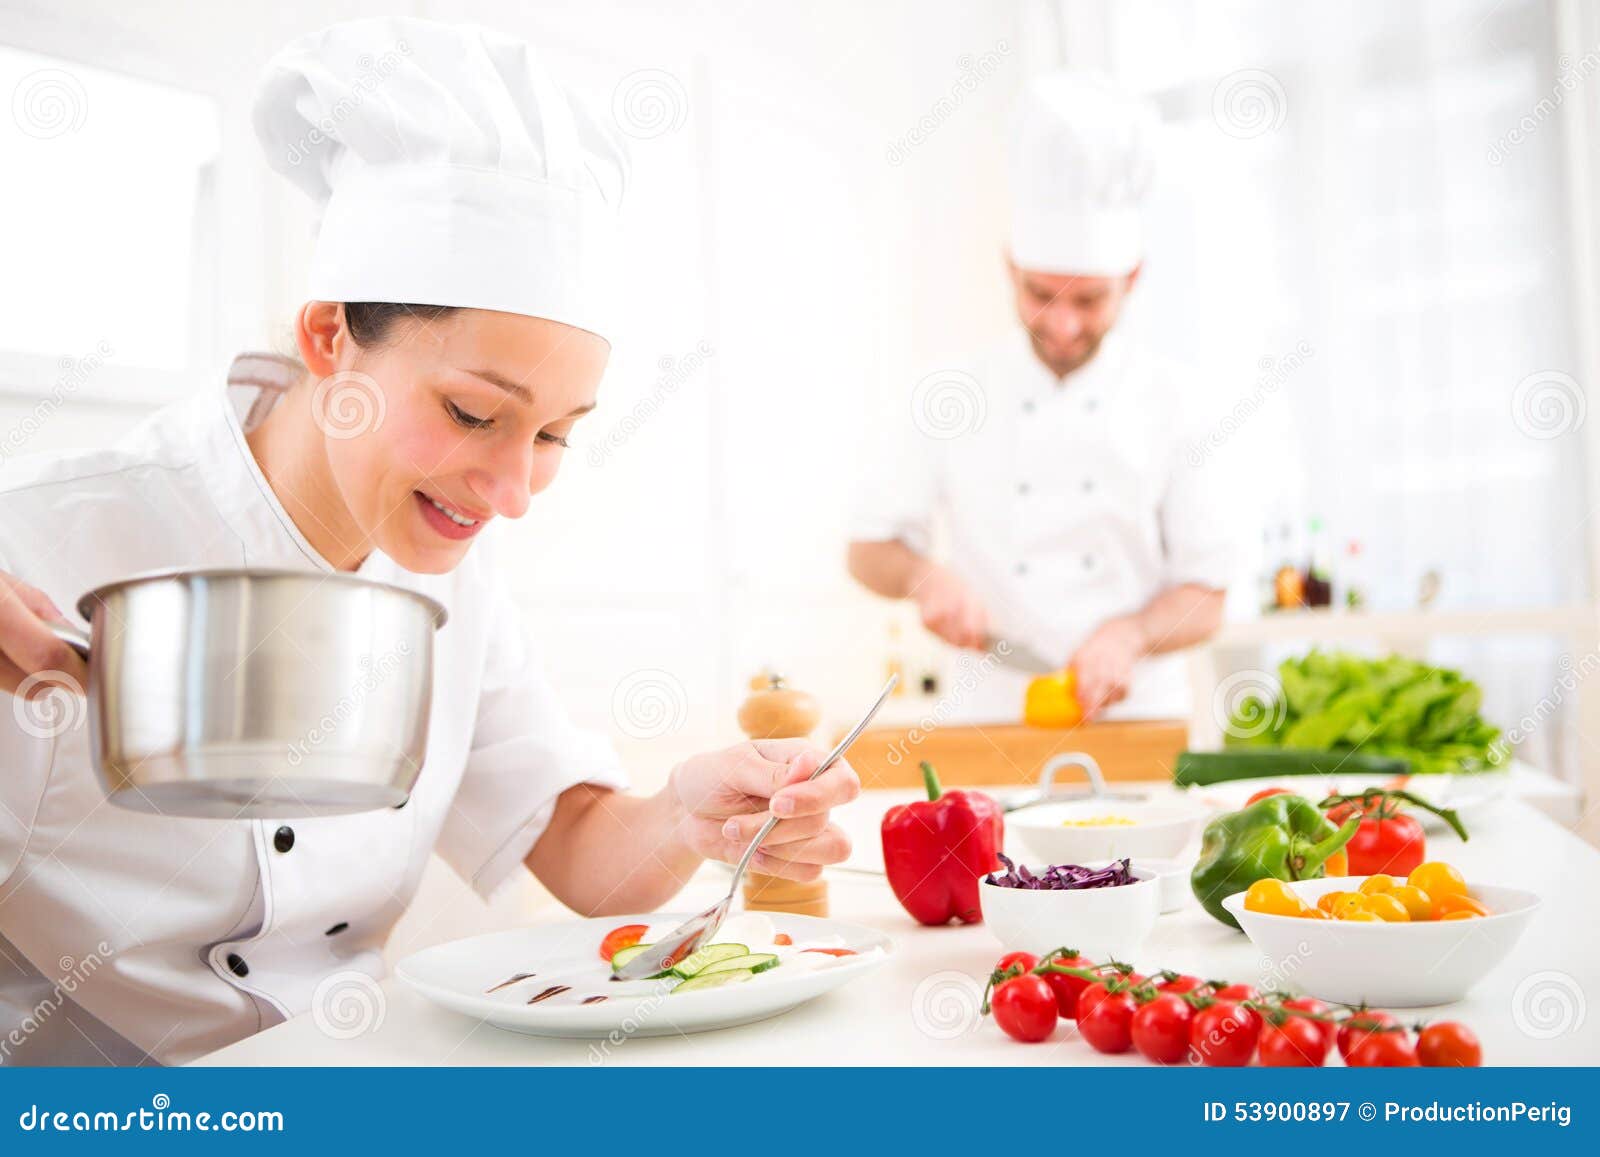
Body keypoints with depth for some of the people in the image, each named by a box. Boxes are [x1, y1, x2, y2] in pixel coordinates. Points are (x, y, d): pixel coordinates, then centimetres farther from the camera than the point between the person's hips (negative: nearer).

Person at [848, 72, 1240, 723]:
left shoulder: (1172, 401, 4)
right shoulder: (951, 394, 4)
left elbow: (1205, 596, 5)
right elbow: (869, 549, 10)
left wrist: (1131, 634, -14)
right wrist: (925, 577, -10)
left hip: (1137, 719, 0)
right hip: (991, 718, 0)